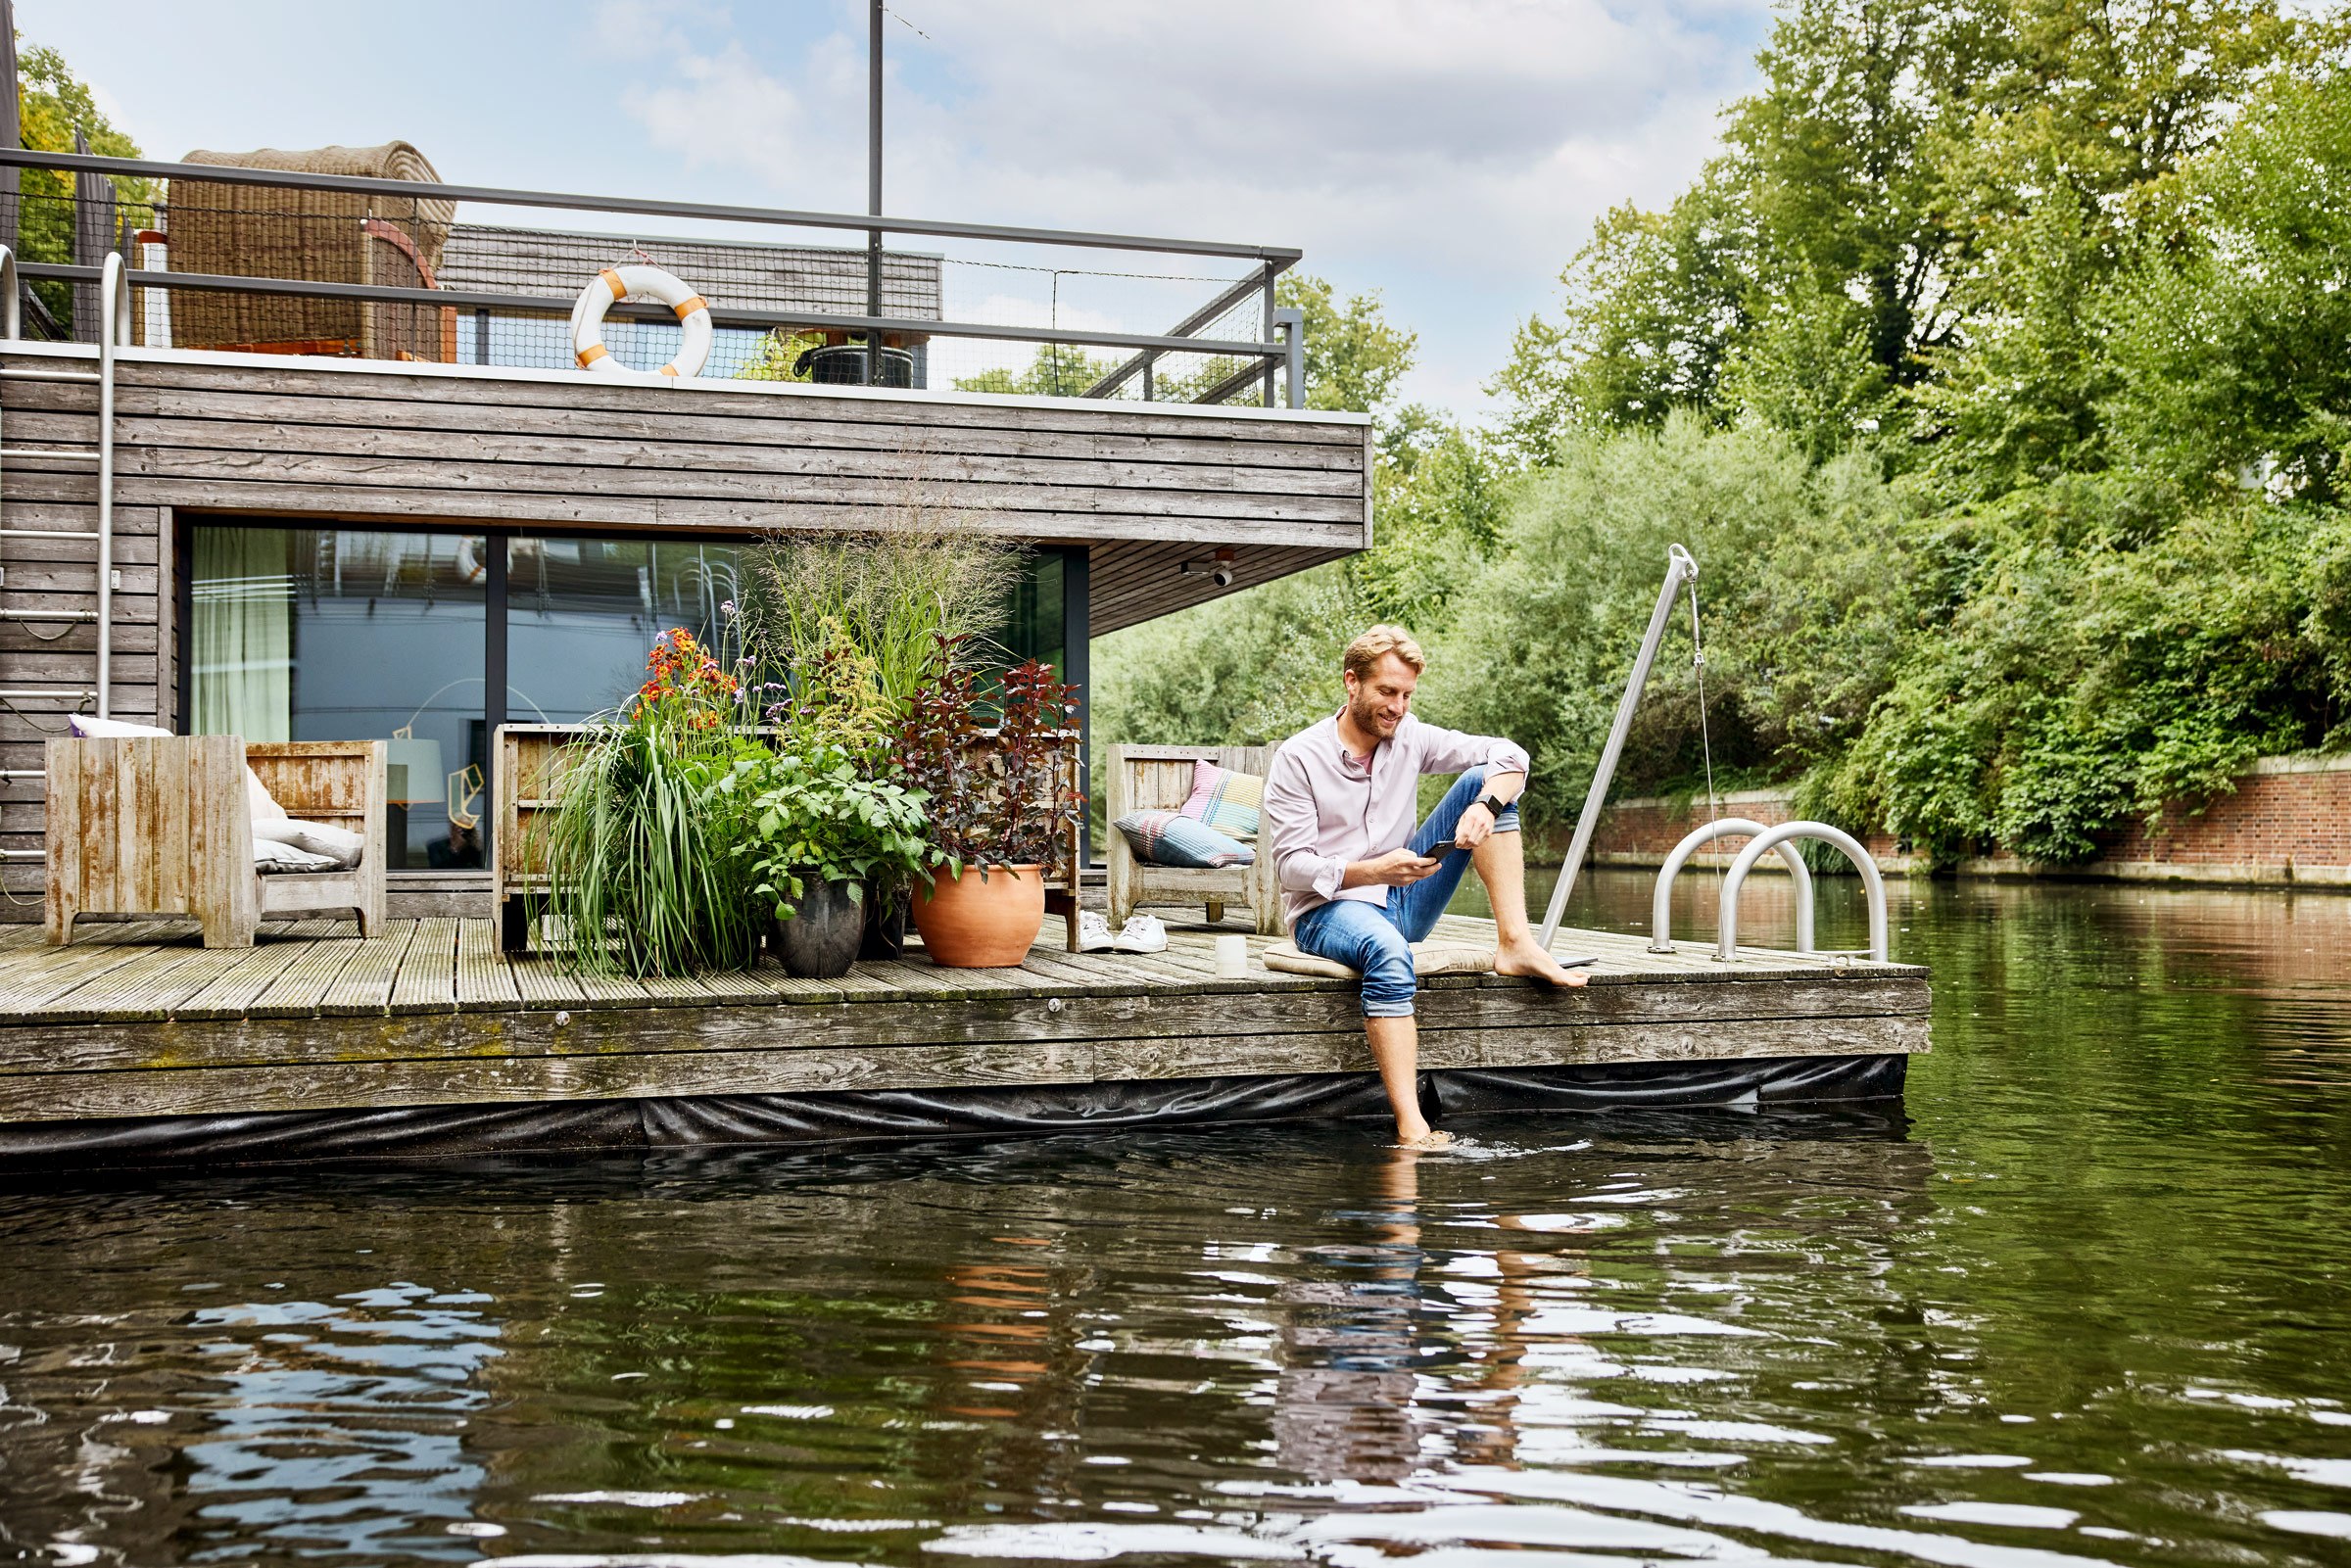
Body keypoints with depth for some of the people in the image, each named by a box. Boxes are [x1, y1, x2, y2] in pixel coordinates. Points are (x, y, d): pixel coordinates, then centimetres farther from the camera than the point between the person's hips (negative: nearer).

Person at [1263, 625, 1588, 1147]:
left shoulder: (1409, 736, 3)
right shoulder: (1297, 759, -11)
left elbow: (1509, 755, 0)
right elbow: (1291, 866, -16)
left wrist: (1485, 806, -23)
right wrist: (1375, 871, -31)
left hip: (1402, 904, 6)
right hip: (1327, 910, -5)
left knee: (1483, 780, -8)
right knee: (1387, 952, -42)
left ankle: (1515, 945, -19)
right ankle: (1411, 1129, -49)